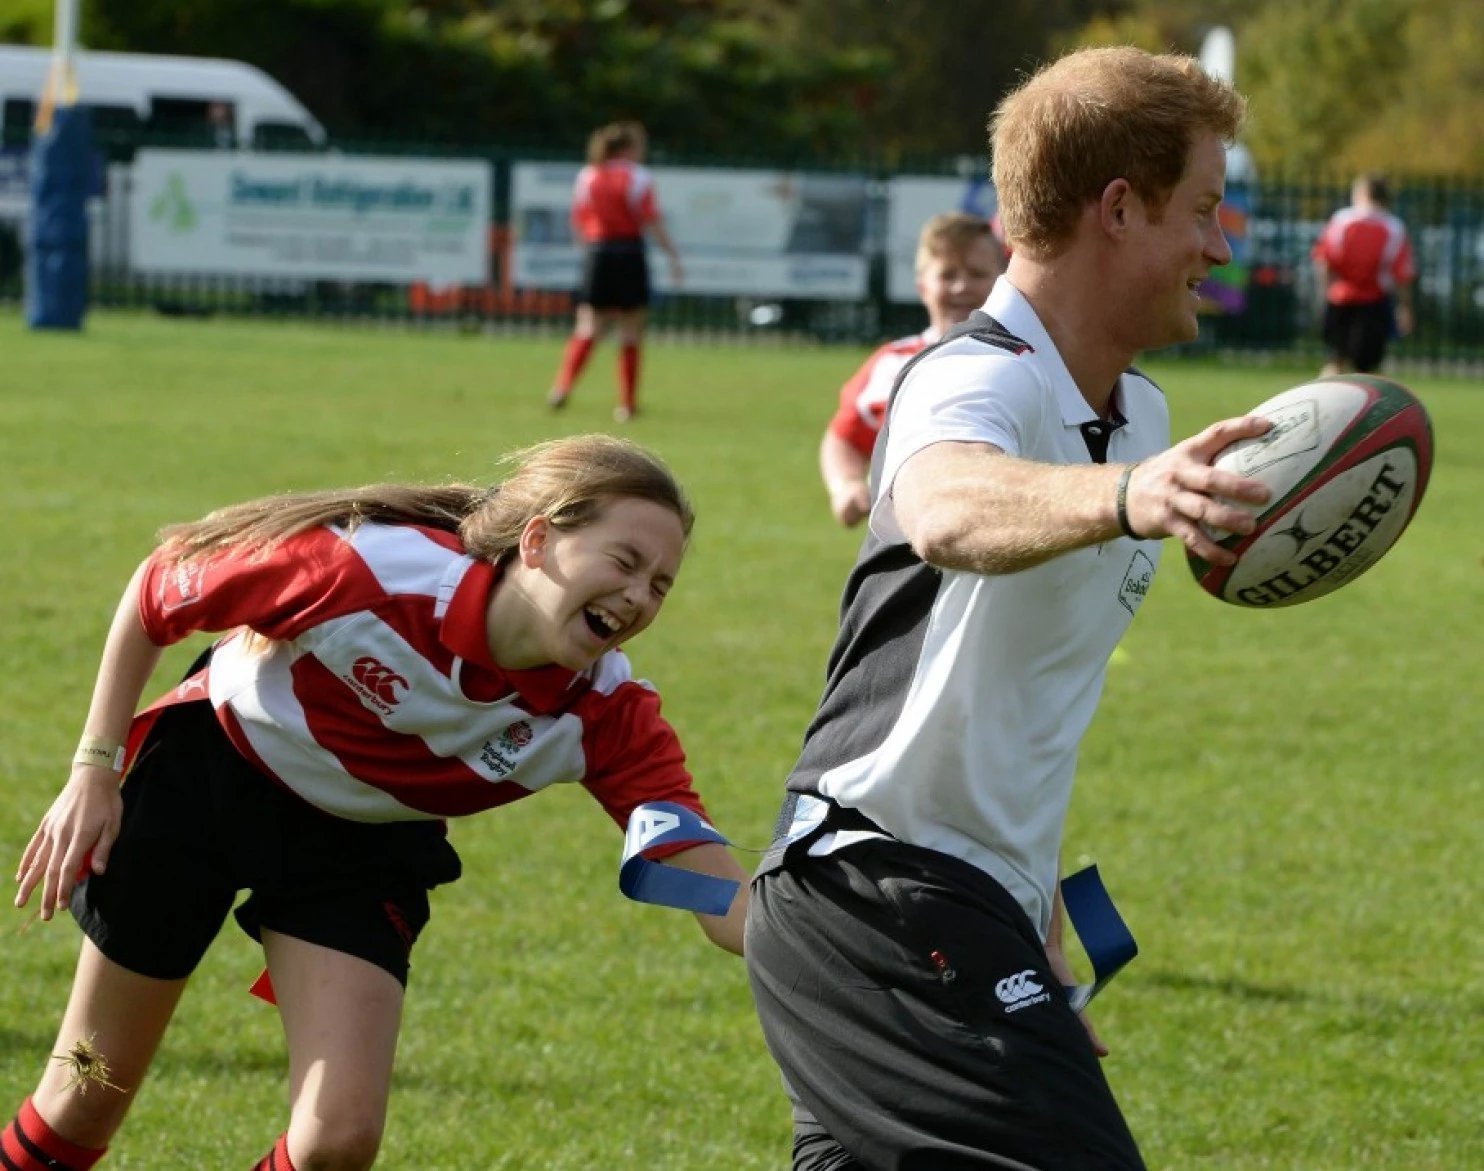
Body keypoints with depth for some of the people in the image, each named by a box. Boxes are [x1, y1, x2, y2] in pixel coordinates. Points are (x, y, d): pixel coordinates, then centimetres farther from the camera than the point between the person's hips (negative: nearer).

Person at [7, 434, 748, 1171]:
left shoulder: (604, 715, -26)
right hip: (208, 775, -2)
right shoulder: (369, 569, -34)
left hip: (366, 845, 2)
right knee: (84, 1104, 7)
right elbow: (155, 593, -18)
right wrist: (94, 769, -15)